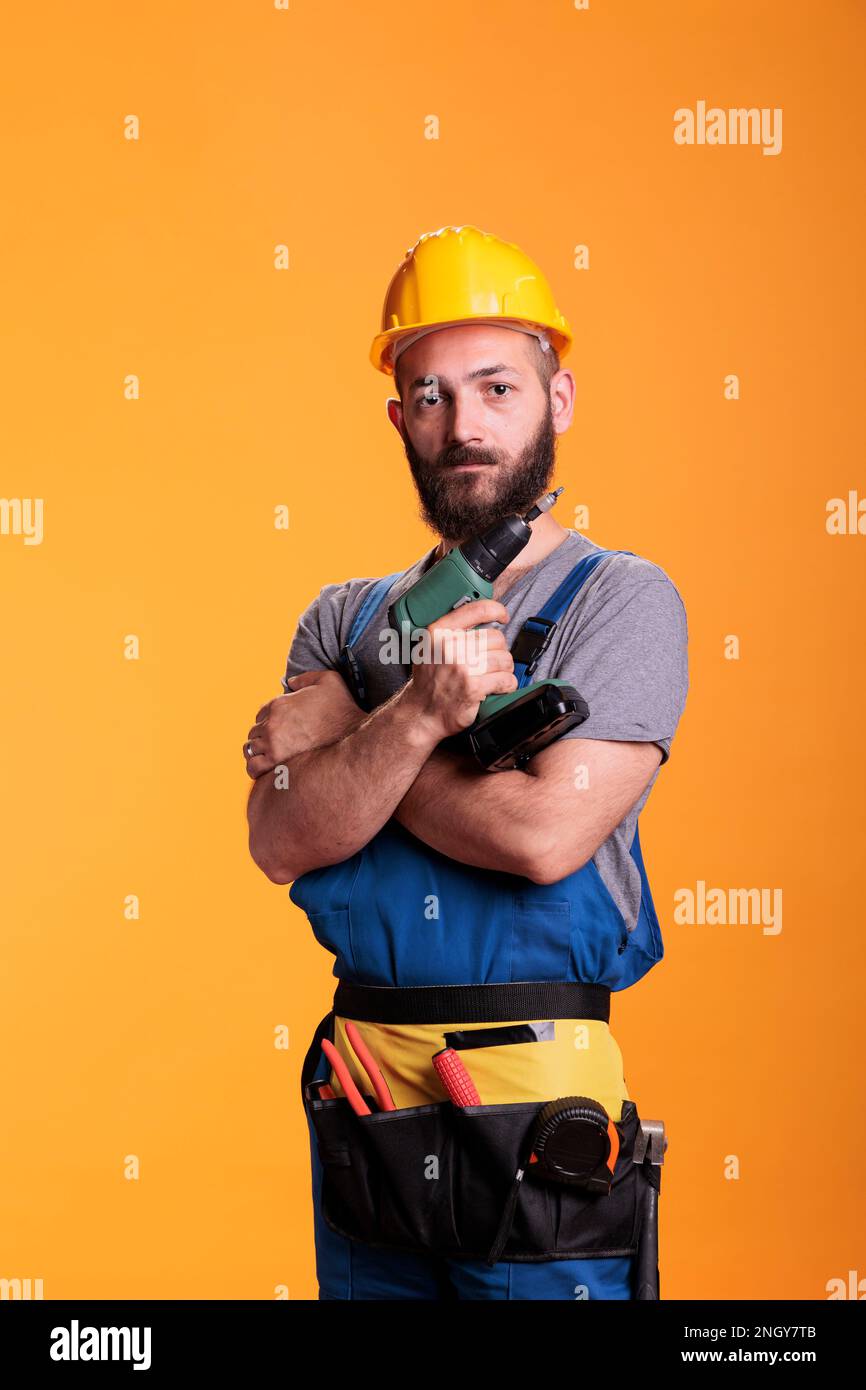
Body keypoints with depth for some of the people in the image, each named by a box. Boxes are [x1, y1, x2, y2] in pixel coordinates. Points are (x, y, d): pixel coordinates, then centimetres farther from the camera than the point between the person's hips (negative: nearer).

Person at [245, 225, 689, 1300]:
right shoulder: (344, 618, 9)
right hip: (356, 1078, 5)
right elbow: (282, 845, -5)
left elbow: (545, 831, -19)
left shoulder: (622, 598, -5)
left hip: (535, 1089, -4)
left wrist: (334, 743, -7)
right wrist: (412, 717, -22)